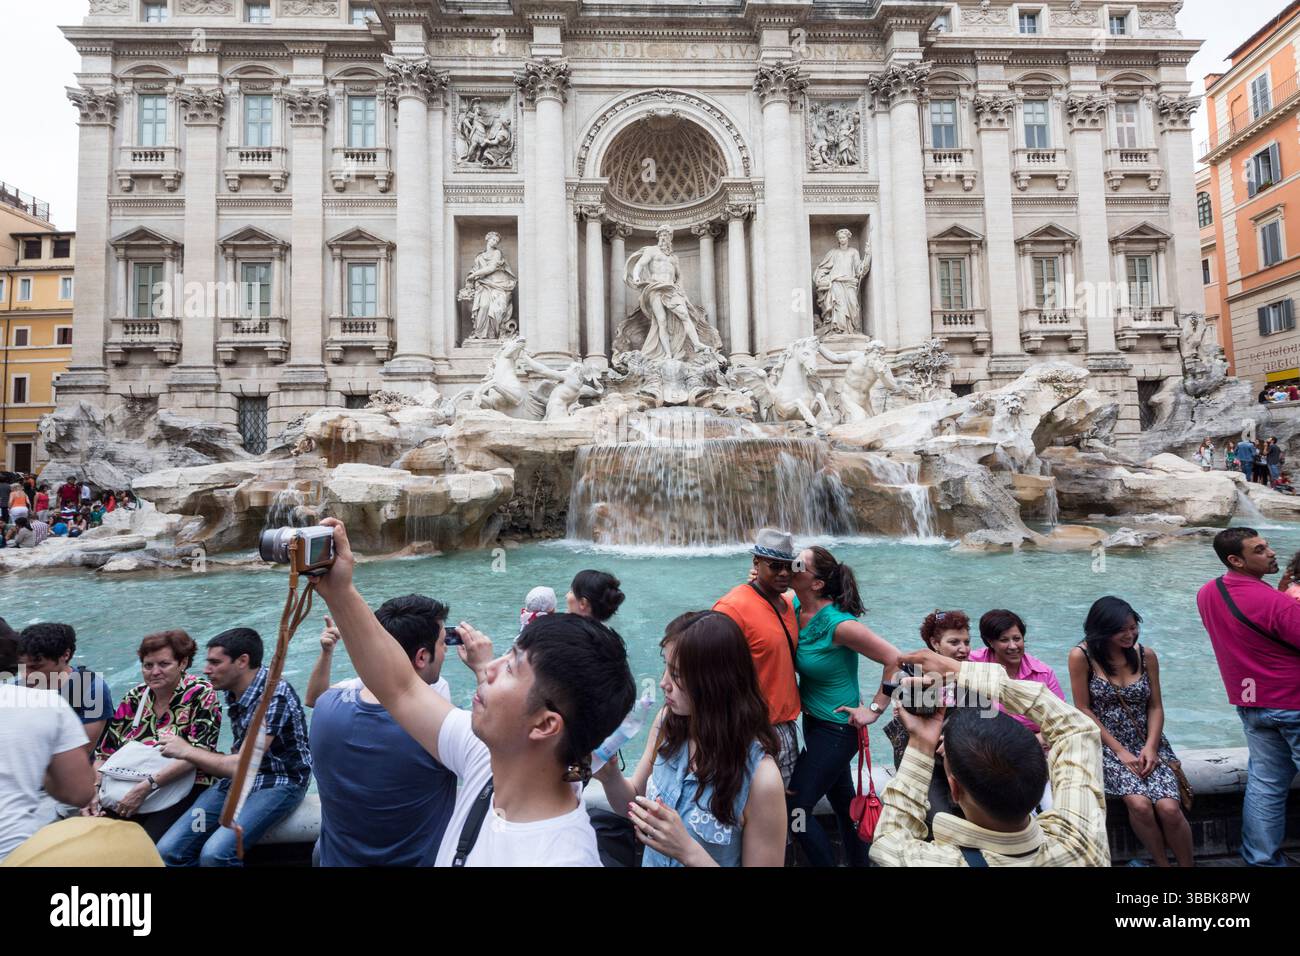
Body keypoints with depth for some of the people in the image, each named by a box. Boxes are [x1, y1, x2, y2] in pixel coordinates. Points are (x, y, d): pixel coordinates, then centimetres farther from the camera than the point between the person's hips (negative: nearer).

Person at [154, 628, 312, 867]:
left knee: (215, 853, -27)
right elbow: (240, 758, 14)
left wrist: (187, 751, -9)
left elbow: (241, 766, -21)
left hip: (278, 783, -7)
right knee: (168, 850, -9)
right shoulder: (234, 690, 4)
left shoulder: (275, 694, -22)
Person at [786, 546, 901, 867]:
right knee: (842, 800, 24)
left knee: (795, 811, -2)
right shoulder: (795, 607, -7)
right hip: (813, 720, 7)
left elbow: (895, 660, -22)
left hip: (837, 729, -7)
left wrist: (874, 710, -16)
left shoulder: (839, 624, -27)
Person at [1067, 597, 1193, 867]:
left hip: (1147, 743, 3)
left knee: (1169, 808, -20)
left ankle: (1187, 864, 5)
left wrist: (1151, 747, -10)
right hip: (1106, 744, -3)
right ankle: (1161, 863, -1)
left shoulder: (1146, 655, 2)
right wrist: (1119, 750, -11)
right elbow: (1084, 710, -8)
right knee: (1140, 804, -25)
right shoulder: (1082, 656, -10)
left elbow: (1155, 707, 5)